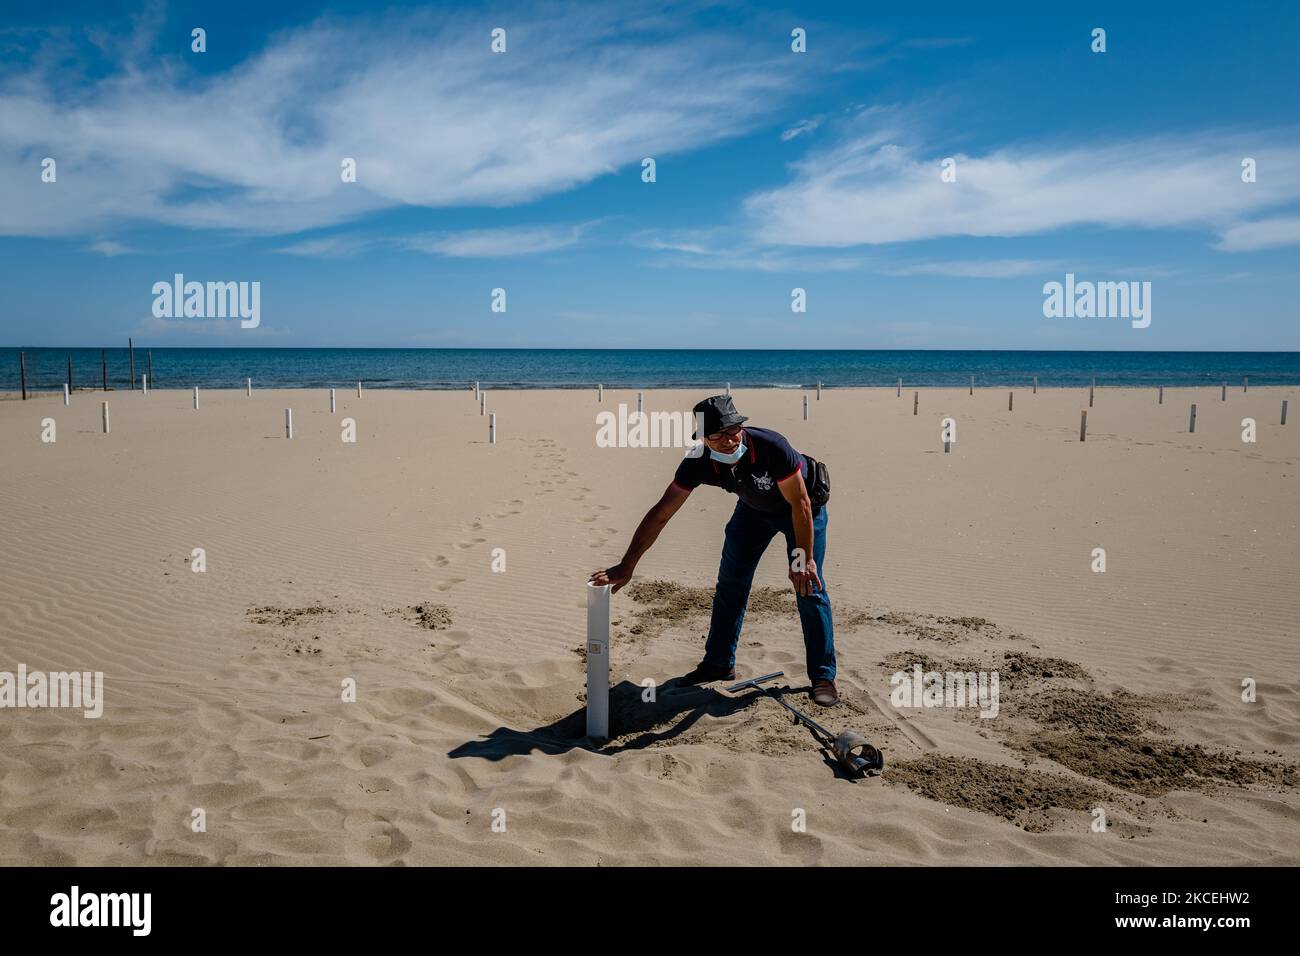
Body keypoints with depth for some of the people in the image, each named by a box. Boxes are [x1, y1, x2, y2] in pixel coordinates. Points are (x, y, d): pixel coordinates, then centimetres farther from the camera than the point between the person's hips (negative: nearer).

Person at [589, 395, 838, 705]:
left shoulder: (771, 447, -40)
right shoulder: (698, 464, -28)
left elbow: (800, 505, -29)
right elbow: (660, 514, -24)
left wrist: (804, 559, -26)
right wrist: (626, 566, -27)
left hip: (801, 506, -4)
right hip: (753, 508, 4)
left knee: (809, 587, -10)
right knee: (730, 583, 4)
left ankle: (823, 677, 2)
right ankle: (719, 664, 21)